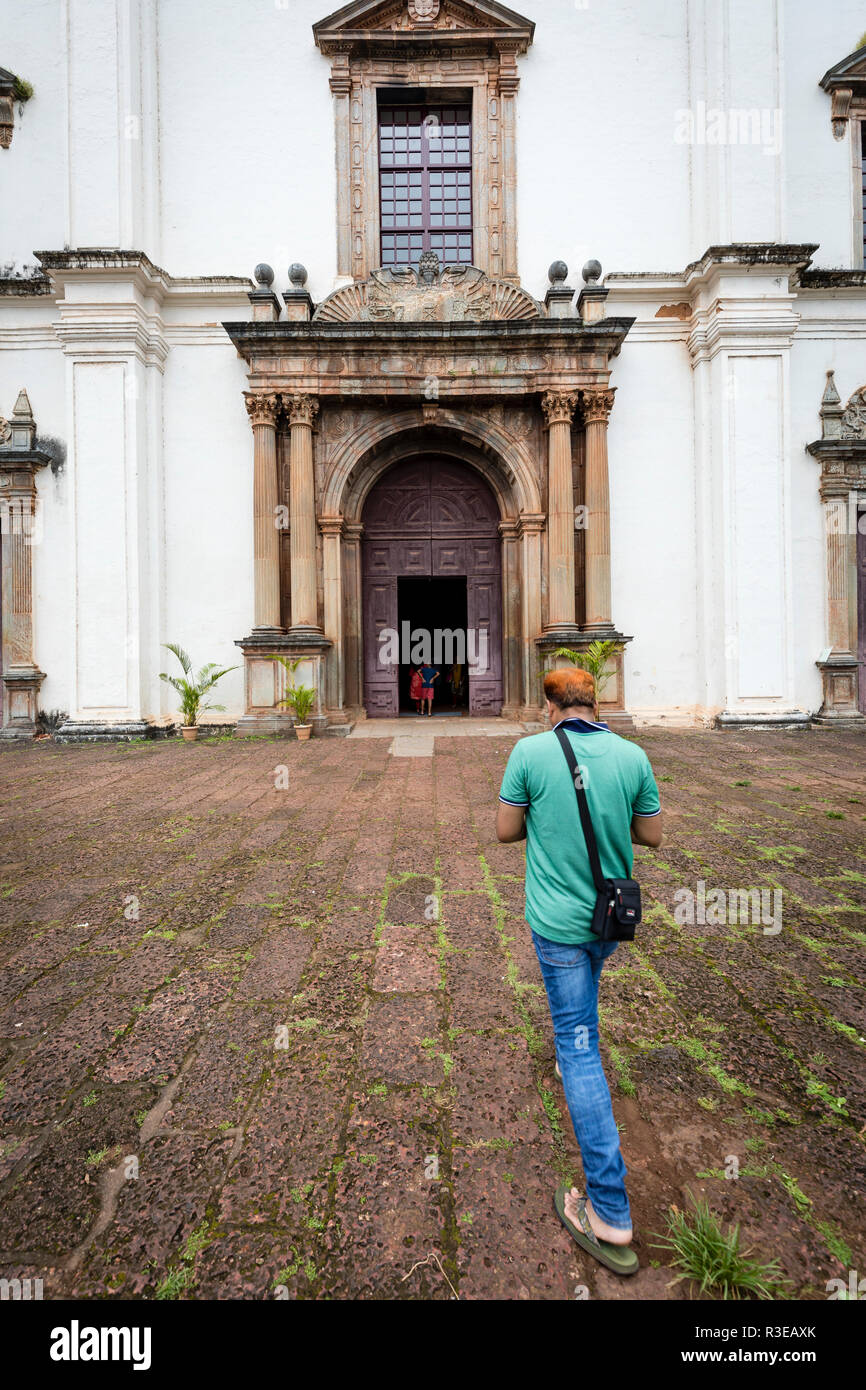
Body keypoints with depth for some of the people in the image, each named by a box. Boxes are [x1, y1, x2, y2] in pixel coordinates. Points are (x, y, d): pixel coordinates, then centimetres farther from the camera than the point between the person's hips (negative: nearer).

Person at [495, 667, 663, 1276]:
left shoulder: (530, 751, -16)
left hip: (559, 922, -4)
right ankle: (576, 1061, 61)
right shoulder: (633, 755, -8)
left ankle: (609, 1215, 9)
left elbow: (506, 830, -8)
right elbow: (652, 835, 0)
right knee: (586, 989, 34)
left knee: (579, 1043, 4)